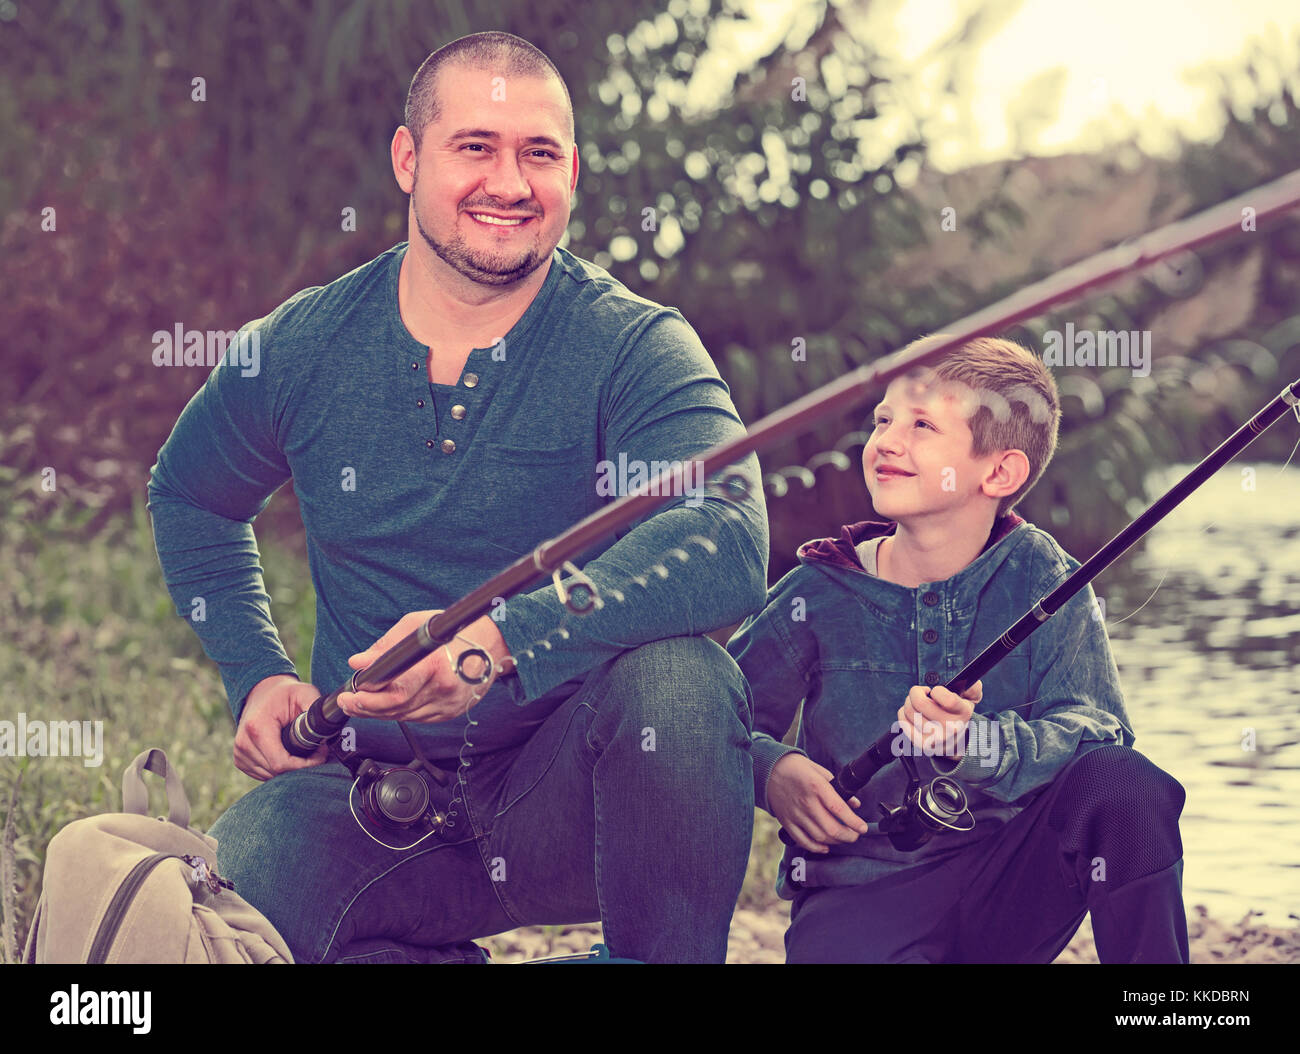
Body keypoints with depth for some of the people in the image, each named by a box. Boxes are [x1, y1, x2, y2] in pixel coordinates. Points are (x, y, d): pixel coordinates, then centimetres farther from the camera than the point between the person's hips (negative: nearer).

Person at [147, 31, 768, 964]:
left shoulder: (635, 347, -8)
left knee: (676, 674, -35)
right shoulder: (304, 347, 4)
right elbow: (189, 497, 25)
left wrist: (500, 640, -38)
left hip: (565, 791, -2)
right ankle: (428, 957, 4)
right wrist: (257, 677, 9)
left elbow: (729, 544, -27)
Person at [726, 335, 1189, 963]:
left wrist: (976, 745, -30)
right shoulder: (820, 594, 1)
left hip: (1009, 886, 2)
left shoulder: (1037, 575, 1)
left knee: (1123, 785, -26)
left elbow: (1091, 731, -11)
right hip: (863, 884, -2)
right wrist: (773, 771, -15)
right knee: (834, 952, -38)